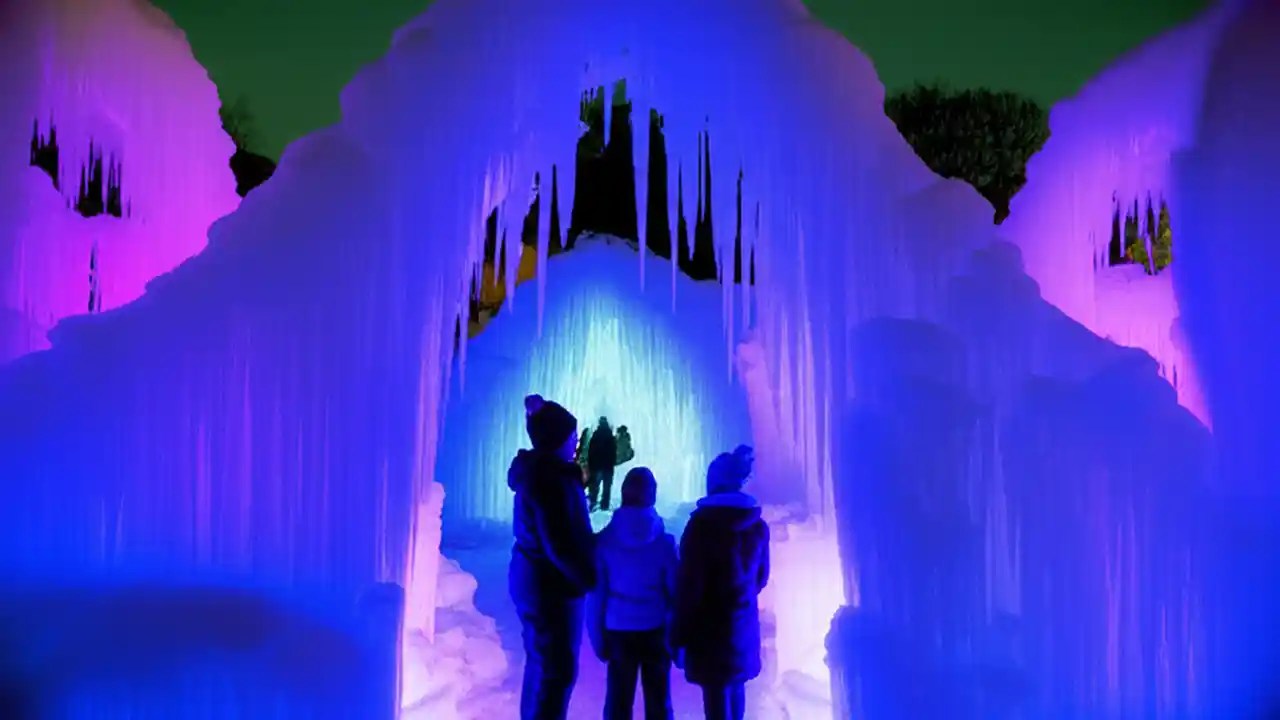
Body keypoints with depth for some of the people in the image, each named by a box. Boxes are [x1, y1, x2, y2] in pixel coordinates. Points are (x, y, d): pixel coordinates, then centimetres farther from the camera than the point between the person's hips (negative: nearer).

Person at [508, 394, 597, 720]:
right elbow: (559, 546, -26)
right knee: (557, 671, 1)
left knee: (541, 665, 22)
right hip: (551, 585, -10)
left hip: (534, 579, 10)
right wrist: (591, 578, -16)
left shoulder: (537, 471, 6)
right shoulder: (551, 480, -24)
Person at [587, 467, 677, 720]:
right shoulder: (664, 542, -10)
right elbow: (675, 592, -5)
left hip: (618, 631, 1)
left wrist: (597, 638, 5)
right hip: (655, 631, 0)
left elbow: (596, 595, -5)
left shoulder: (603, 540, -9)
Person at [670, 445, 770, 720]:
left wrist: (679, 634, -8)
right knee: (735, 691, 21)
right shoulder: (758, 525, 4)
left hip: (711, 626, -6)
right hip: (744, 624, 6)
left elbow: (689, 583, -14)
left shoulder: (703, 522, -14)